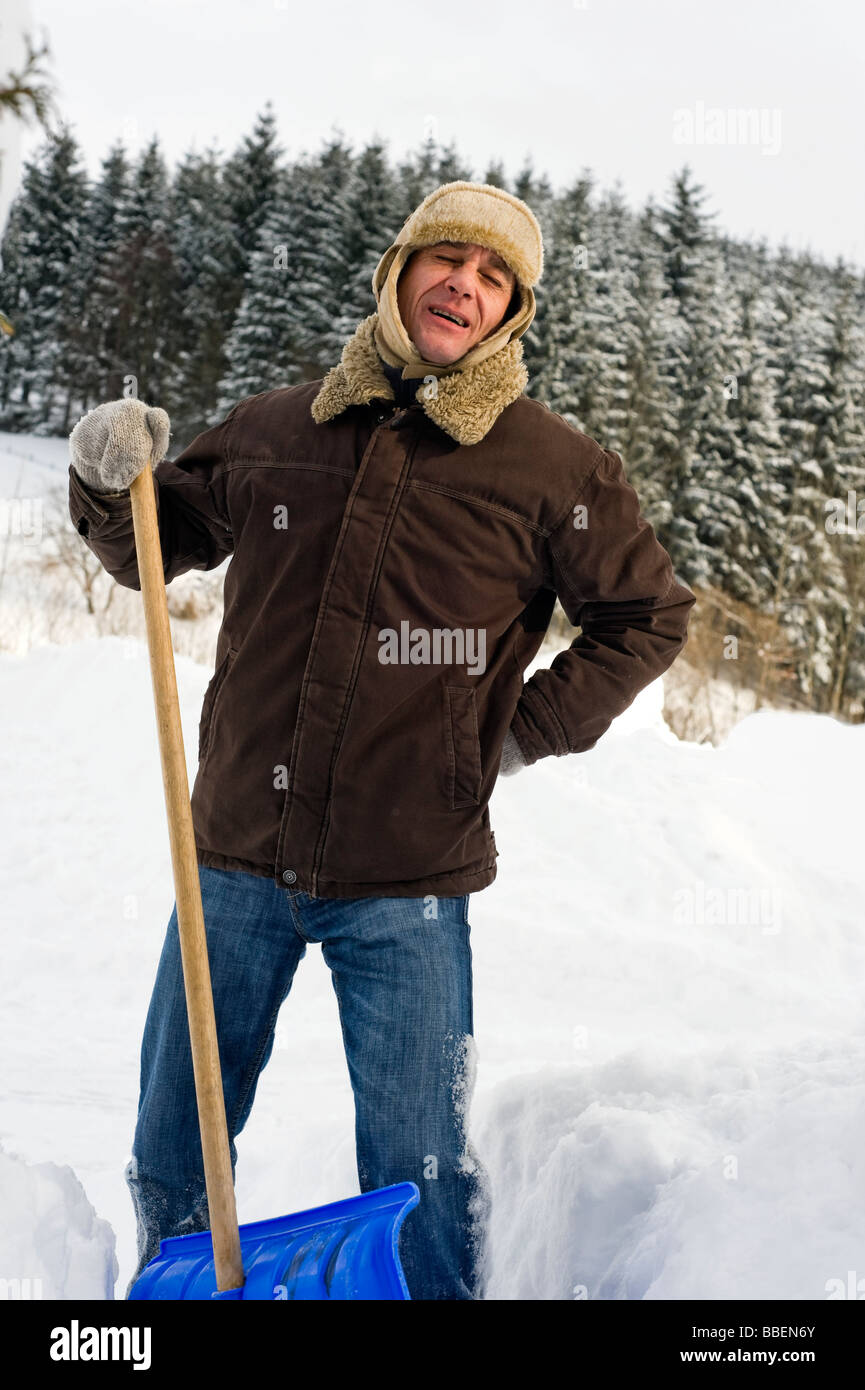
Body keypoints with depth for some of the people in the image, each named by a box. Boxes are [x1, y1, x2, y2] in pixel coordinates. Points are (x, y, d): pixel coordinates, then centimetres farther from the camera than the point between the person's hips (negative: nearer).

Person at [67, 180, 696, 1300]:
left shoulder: (555, 469, -2)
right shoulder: (270, 430, 5)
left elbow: (648, 617, 8)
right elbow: (158, 546, 18)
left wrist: (528, 735, 0)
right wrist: (110, 483, -4)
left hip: (407, 882, -3)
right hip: (238, 859, 3)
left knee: (418, 1183, 7)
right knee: (171, 1162, 16)